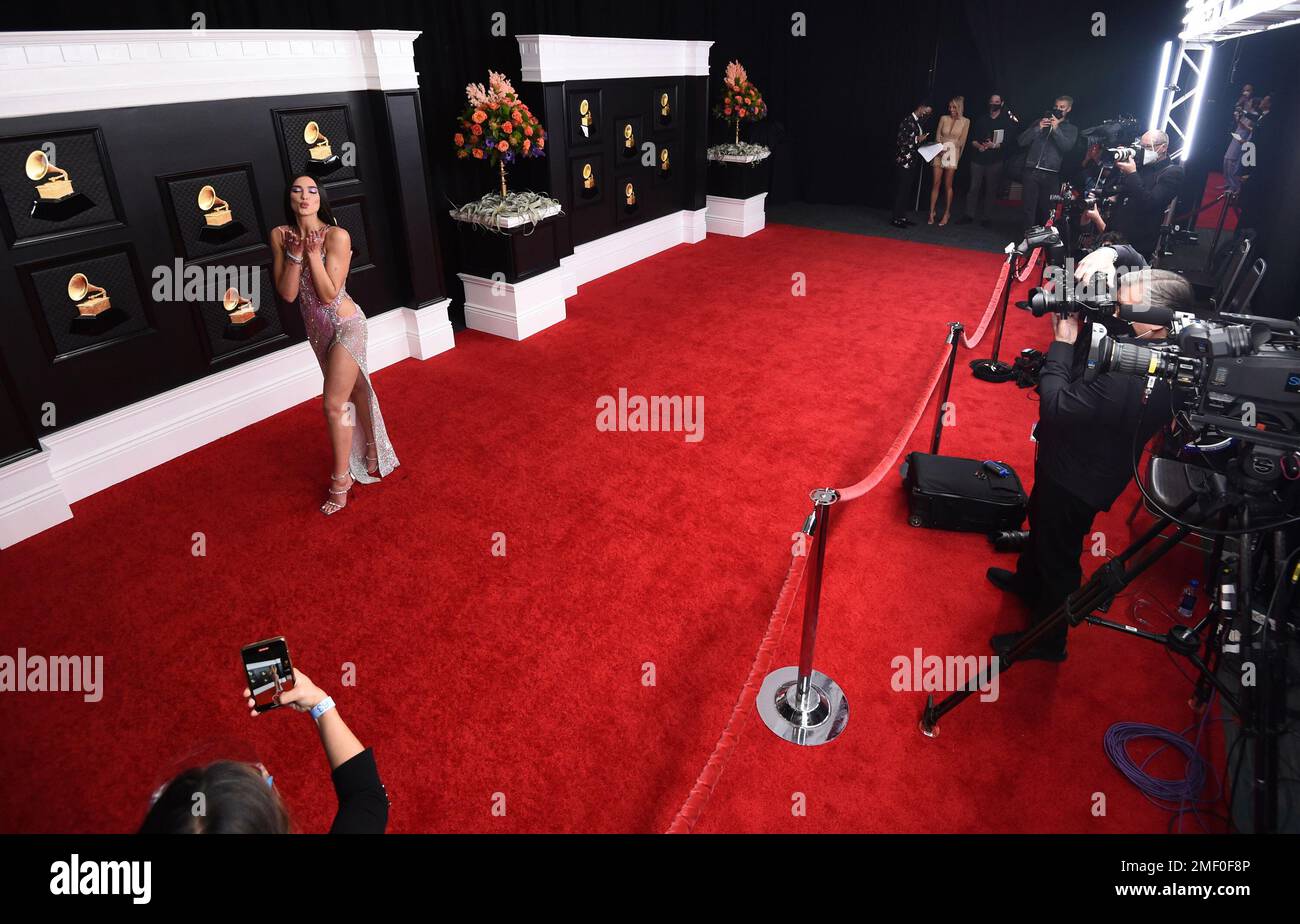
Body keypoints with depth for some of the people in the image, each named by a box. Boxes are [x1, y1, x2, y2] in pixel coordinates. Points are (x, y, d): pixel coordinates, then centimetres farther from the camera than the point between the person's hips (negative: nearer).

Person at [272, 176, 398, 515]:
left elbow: (329, 294, -21)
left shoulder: (337, 236, -20)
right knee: (353, 391, 21)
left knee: (334, 404, -4)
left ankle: (340, 479, 11)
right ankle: (372, 451, 40)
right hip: (317, 329, 6)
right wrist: (295, 252, -18)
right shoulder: (280, 235, -5)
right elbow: (287, 293, -9)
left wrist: (313, 253, -24)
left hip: (345, 326, -6)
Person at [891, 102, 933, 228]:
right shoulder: (907, 121, -12)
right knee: (901, 191, -7)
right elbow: (900, 140, -19)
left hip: (912, 162, 9)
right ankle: (896, 219, -3)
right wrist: (917, 139, -19)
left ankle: (903, 217, 15)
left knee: (907, 191, 10)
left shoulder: (917, 123, 16)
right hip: (904, 162, -9)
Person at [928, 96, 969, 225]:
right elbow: (937, 136, 3)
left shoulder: (965, 121, 1)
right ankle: (932, 212, 5)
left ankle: (946, 214, 7)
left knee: (948, 185, 0)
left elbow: (962, 141, 2)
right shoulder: (943, 118, 5)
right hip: (939, 152, 2)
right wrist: (940, 149, -13)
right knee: (936, 183, -1)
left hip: (952, 153, -1)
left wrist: (958, 156, 1)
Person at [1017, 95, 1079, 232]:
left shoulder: (1071, 129, 14)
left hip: (1051, 175, -1)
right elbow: (1022, 141, 7)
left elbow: (1067, 147, -4)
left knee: (1046, 210, -1)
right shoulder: (1040, 122, 17)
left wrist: (1056, 129, -11)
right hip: (1032, 171, 1)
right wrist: (1038, 128, -7)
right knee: (1029, 208, -4)